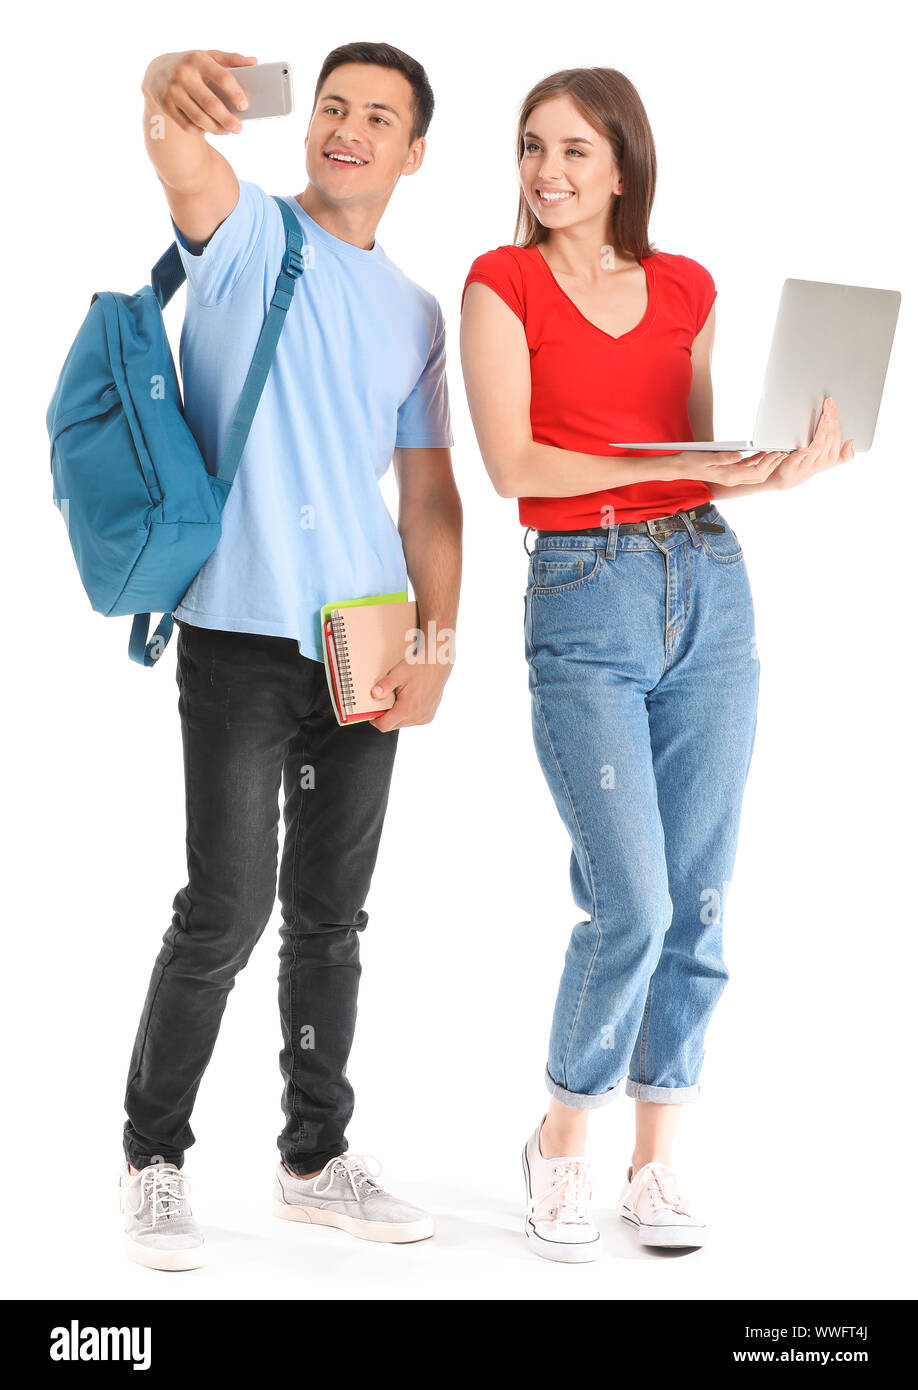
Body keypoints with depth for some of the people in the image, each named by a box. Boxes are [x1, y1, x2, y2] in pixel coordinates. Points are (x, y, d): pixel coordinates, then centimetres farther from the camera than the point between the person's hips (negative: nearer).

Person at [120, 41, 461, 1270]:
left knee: (332, 914, 12)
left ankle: (316, 1158, 24)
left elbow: (428, 490, 14)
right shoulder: (248, 232, -1)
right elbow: (180, 155, -24)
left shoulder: (416, 314, 15)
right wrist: (172, 86, -48)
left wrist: (438, 642, 1)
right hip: (242, 635, -5)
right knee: (230, 906, -6)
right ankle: (153, 1159, 10)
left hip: (365, 642, 5)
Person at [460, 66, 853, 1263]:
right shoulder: (504, 282, 1)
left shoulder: (686, 288, 12)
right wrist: (673, 465, -14)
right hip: (583, 599, -4)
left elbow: (705, 461, 15)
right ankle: (561, 1144, 14)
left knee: (699, 902, 5)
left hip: (709, 585, 4)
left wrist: (782, 466, -5)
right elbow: (511, 461, -9)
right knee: (632, 902, -10)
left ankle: (658, 1163, 20)